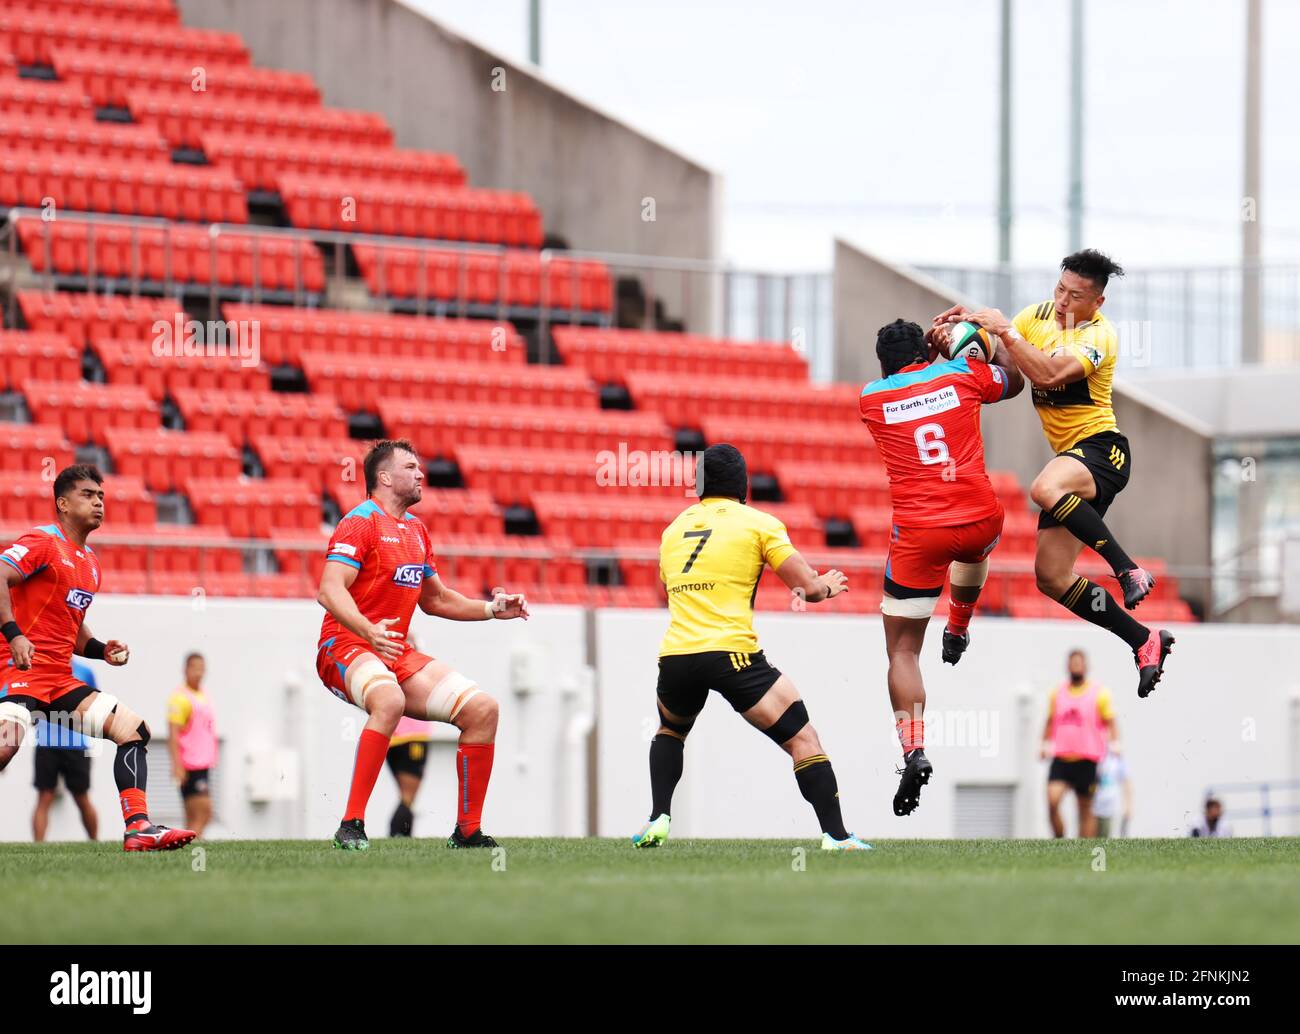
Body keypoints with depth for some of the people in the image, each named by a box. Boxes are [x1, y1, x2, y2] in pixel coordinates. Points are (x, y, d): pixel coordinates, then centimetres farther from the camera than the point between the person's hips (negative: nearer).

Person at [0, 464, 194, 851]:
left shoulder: (90, 563, 22)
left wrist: (103, 650, 12)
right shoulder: (42, 542, -4)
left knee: (133, 728, 0)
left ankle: (138, 826, -7)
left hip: (61, 678, 9)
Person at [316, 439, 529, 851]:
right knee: (390, 700, -39)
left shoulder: (416, 531, 19)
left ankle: (468, 831, 6)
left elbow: (435, 599, 31)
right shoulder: (362, 521, -8)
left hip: (396, 652, 8)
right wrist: (369, 632, -37)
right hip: (346, 646, -8)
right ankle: (351, 826, -35)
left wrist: (492, 609, 19)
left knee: (482, 709, -3)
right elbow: (330, 589, -21)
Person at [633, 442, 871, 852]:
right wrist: (826, 586, 24)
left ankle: (658, 820, 18)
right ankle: (835, 836, -11)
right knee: (802, 739, 1)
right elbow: (807, 587, 0)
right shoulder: (759, 523, 4)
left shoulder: (673, 529, 19)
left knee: (670, 731, 34)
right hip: (731, 653, -5)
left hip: (674, 654, 5)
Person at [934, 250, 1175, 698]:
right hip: (1069, 457, 8)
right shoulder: (1039, 315, 7)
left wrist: (1005, 329, -27)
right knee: (1050, 577, 0)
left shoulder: (1099, 336, -15)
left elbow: (1048, 374, -29)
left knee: (1045, 489, -41)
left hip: (1101, 448, -8)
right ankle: (1145, 641, 8)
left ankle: (1129, 571, -34)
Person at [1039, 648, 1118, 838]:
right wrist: (1045, 745, 10)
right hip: (1060, 758, 2)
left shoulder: (1099, 694, 1)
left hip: (1087, 761, -2)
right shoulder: (1057, 693, 11)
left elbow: (1111, 723, 0)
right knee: (1052, 800, -16)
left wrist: (1114, 744, -16)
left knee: (1086, 811, 5)